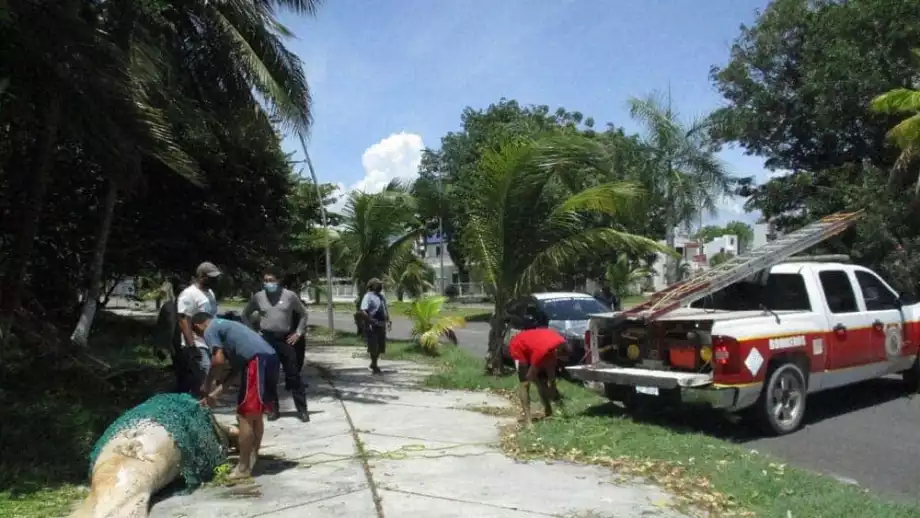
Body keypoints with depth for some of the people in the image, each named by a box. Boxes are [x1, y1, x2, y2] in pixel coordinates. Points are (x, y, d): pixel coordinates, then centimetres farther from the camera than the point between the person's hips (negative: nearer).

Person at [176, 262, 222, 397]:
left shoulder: (210, 292, 14)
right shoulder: (189, 294, -14)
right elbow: (183, 321, -20)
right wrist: (191, 346, -25)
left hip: (211, 344, 9)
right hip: (199, 346, -9)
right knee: (203, 383, -13)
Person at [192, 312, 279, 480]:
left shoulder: (210, 331, 6)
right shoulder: (225, 325, 32)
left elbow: (219, 360, -8)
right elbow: (235, 366, 27)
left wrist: (208, 383, 9)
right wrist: (216, 393, 26)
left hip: (257, 361, -9)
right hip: (269, 358, 9)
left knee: (245, 416, -1)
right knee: (255, 415, 18)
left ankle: (243, 468, 6)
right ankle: (252, 460, 27)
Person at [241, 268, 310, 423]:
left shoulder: (289, 295, -1)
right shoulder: (258, 297, 3)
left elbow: (303, 313, 9)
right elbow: (245, 315, 16)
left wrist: (298, 332, 1)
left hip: (285, 339, -1)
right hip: (266, 339, 2)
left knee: (293, 375, 1)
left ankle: (302, 409, 6)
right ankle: (274, 409, 18)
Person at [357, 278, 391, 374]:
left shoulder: (381, 296, 14)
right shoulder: (368, 296, -10)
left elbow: (385, 309, 24)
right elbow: (362, 311, -19)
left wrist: (388, 321, 12)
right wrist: (372, 321, -24)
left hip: (381, 325, 8)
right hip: (372, 326, -8)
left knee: (380, 347, 14)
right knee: (374, 347, -3)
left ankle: (373, 364, 31)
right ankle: (374, 366, 9)